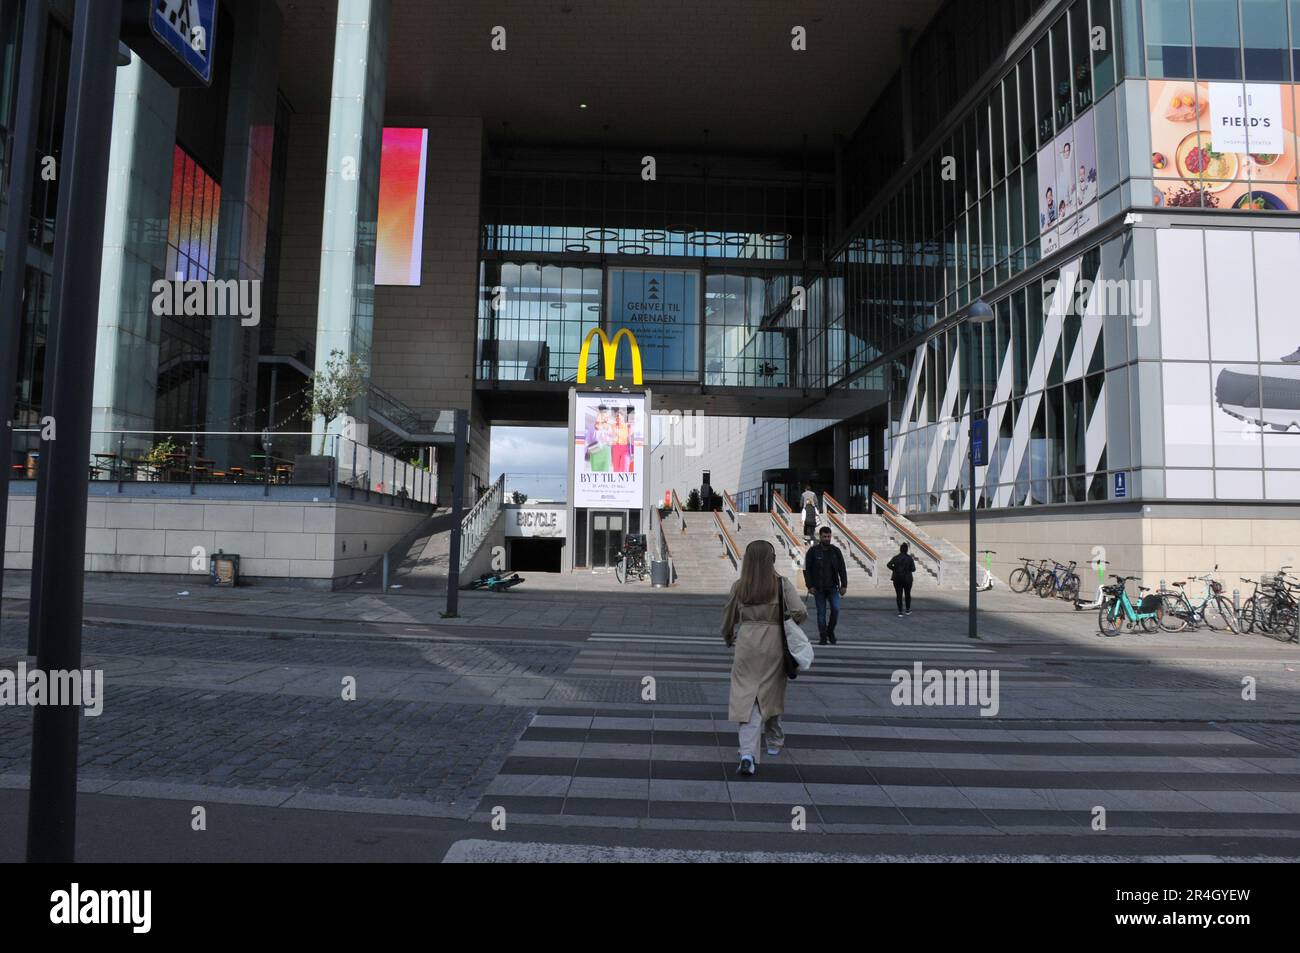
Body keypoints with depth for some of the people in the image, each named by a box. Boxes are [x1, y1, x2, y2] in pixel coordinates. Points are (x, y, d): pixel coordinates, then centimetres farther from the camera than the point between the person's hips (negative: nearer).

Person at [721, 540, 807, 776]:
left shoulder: (738, 586, 0)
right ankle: (775, 742, 39)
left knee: (746, 697, 1)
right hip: (773, 642, 0)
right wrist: (784, 620, 8)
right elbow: (800, 612, -14)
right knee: (770, 693, 19)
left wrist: (729, 638, 30)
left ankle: (747, 754, -12)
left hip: (746, 643, 0)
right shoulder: (782, 584, -6)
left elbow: (728, 618, 10)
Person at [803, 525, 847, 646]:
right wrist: (809, 586, -9)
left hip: (832, 587, 1)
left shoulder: (836, 551, 5)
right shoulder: (813, 551, -2)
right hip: (818, 589, -1)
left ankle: (830, 631, 9)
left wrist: (844, 585, -2)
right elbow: (806, 569, -1)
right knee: (821, 613, 3)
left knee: (836, 609, -13)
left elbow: (842, 569, 7)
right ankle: (823, 637, 12)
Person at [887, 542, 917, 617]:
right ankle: (908, 610, 27)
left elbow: (888, 565, -12)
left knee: (899, 595, 3)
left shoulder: (896, 558, -2)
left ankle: (900, 612, -3)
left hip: (897, 579, 1)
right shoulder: (909, 558, -6)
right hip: (907, 579, -1)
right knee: (907, 594, 17)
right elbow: (913, 569, -9)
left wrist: (895, 569, 2)